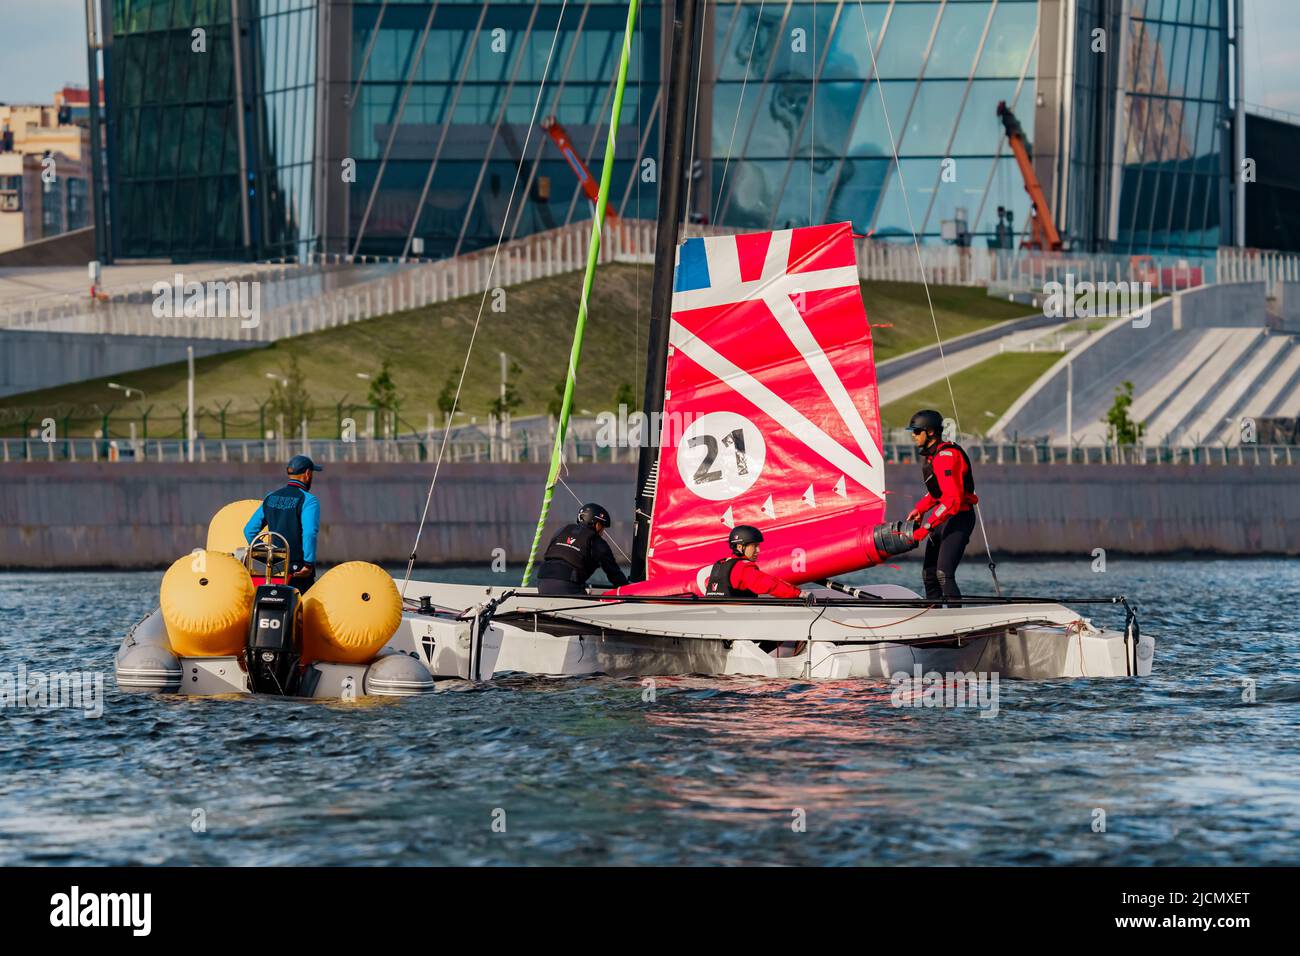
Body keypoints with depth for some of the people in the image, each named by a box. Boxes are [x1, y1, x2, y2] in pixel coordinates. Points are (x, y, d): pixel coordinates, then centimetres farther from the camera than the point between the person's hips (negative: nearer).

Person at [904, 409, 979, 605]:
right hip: (944, 518, 10)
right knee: (929, 574, 11)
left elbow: (952, 499, -28)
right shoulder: (930, 455, 12)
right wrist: (919, 509, 11)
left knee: (944, 573, -21)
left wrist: (927, 526, -30)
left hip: (959, 518, -10)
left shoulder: (947, 456, -20)